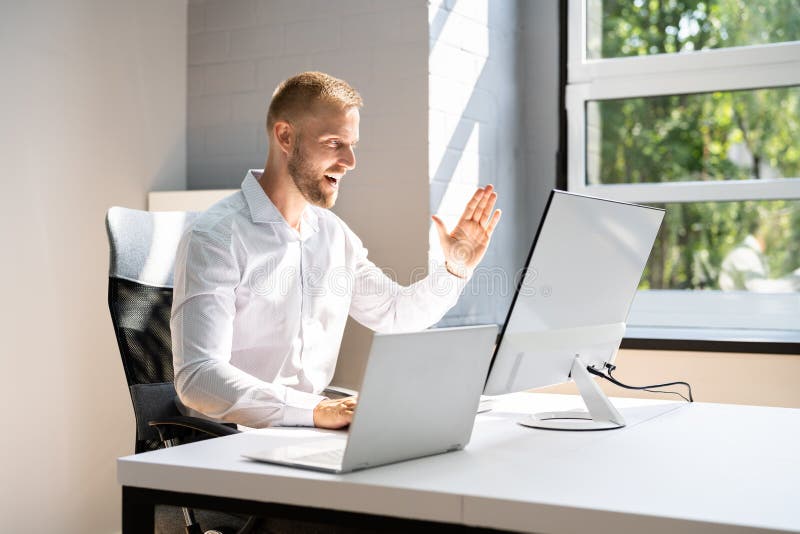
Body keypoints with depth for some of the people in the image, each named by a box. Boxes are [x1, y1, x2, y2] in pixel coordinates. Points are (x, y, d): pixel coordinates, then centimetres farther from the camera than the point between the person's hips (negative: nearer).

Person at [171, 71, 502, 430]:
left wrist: (455, 270, 8)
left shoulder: (334, 234, 10)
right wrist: (315, 410, -33)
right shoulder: (215, 238, -13)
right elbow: (198, 377, -23)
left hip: (309, 434, 6)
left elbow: (395, 314, 25)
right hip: (233, 441, -6)